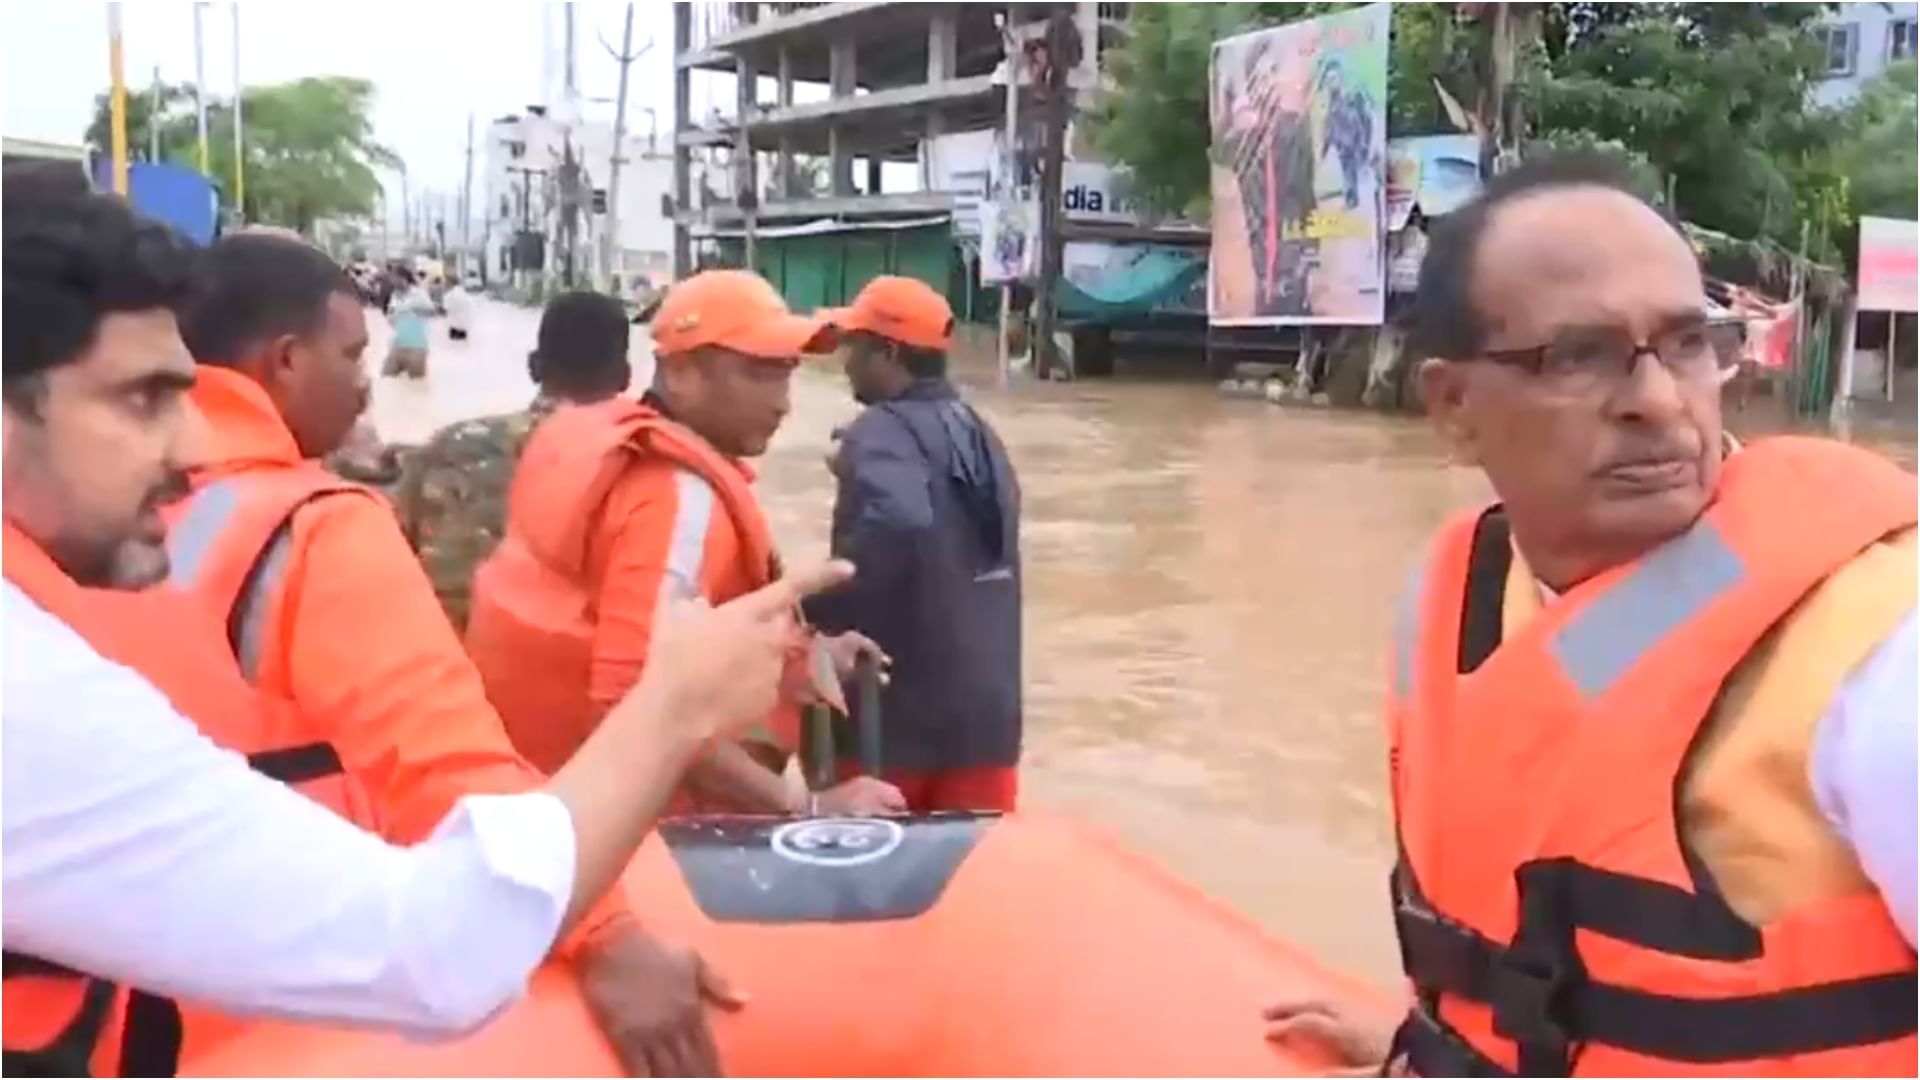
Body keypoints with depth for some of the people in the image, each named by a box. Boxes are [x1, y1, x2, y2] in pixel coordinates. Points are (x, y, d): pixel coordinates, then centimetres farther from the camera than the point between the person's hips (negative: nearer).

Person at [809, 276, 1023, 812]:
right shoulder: (978, 434, 13)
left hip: (893, 715, -7)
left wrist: (814, 611, -24)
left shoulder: (882, 435, -14)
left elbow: (896, 526, -35)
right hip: (987, 708, 7)